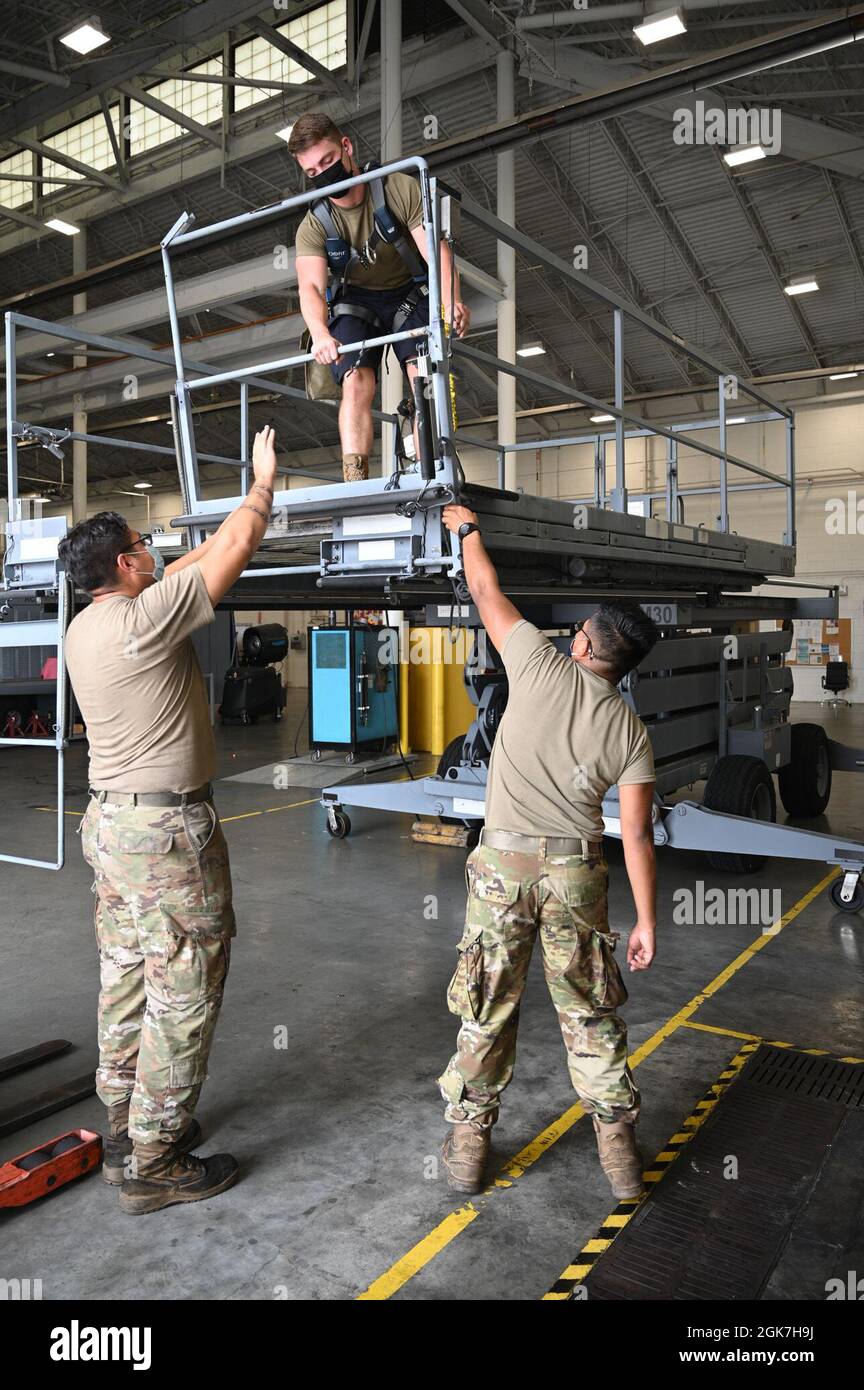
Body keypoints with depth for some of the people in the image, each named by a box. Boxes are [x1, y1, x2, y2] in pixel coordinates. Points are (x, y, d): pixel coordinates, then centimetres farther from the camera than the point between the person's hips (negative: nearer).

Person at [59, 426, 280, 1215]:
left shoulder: (86, 624, 7)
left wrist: (235, 527, 25)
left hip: (112, 822, 10)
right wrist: (264, 481, 4)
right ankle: (153, 1164, 12)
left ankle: (125, 1128, 32)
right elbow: (236, 549, -12)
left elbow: (178, 572, 21)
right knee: (183, 996, 1)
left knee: (127, 983, 18)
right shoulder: (144, 618, -19)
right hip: (168, 832, -10)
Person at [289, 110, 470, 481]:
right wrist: (321, 335, -54)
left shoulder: (401, 189, -19)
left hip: (410, 294, 0)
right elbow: (310, 287, -31)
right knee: (356, 384, -21)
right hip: (356, 301, 1)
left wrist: (451, 302, -50)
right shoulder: (313, 226, -15)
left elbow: (436, 250, -29)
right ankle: (355, 482, -29)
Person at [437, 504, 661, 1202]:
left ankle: (469, 1140, 24)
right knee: (590, 1012, 15)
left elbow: (487, 591, 8)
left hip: (503, 863, -1)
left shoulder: (543, 666, -5)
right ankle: (618, 1142, 25)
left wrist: (467, 528, 24)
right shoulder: (631, 731, 1)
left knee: (488, 1007, 10)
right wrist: (647, 920, 7)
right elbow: (637, 835, -1)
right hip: (578, 870, 2)